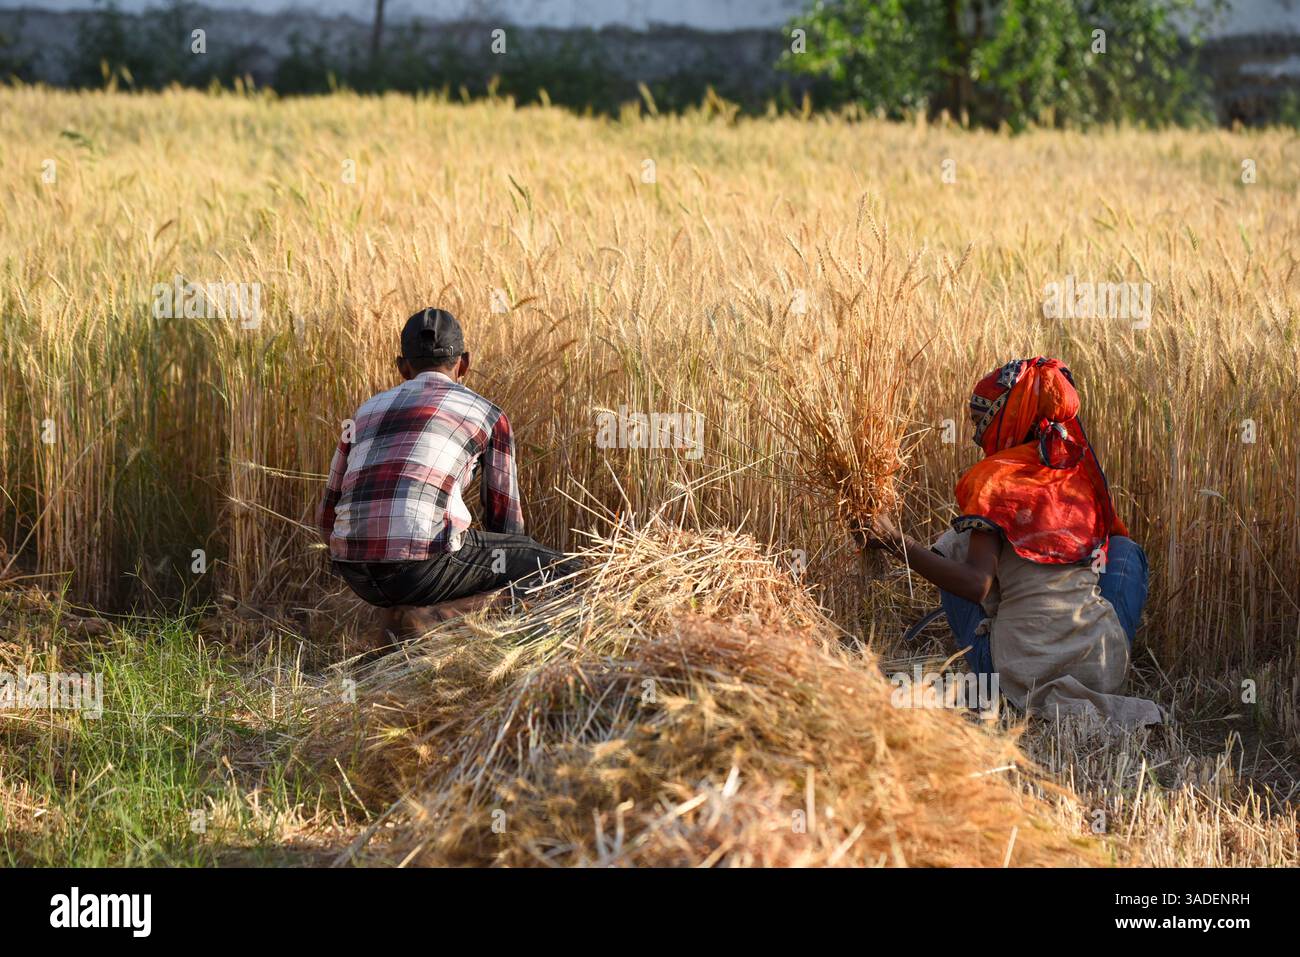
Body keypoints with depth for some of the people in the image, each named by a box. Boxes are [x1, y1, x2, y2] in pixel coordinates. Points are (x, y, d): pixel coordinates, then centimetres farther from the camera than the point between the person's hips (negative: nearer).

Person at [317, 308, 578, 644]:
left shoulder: (366, 412, 25)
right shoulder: (487, 415, 13)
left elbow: (328, 516, 28)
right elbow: (505, 524, 19)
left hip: (356, 576, 6)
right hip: (423, 562, -6)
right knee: (563, 574, 9)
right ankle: (429, 616, -7)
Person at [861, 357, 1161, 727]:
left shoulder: (994, 478, -5)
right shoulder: (1083, 472, 9)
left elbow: (976, 582, -17)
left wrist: (898, 545, -17)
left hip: (1022, 665, -3)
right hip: (1106, 666, 3)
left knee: (952, 546, 20)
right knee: (1125, 548, 32)